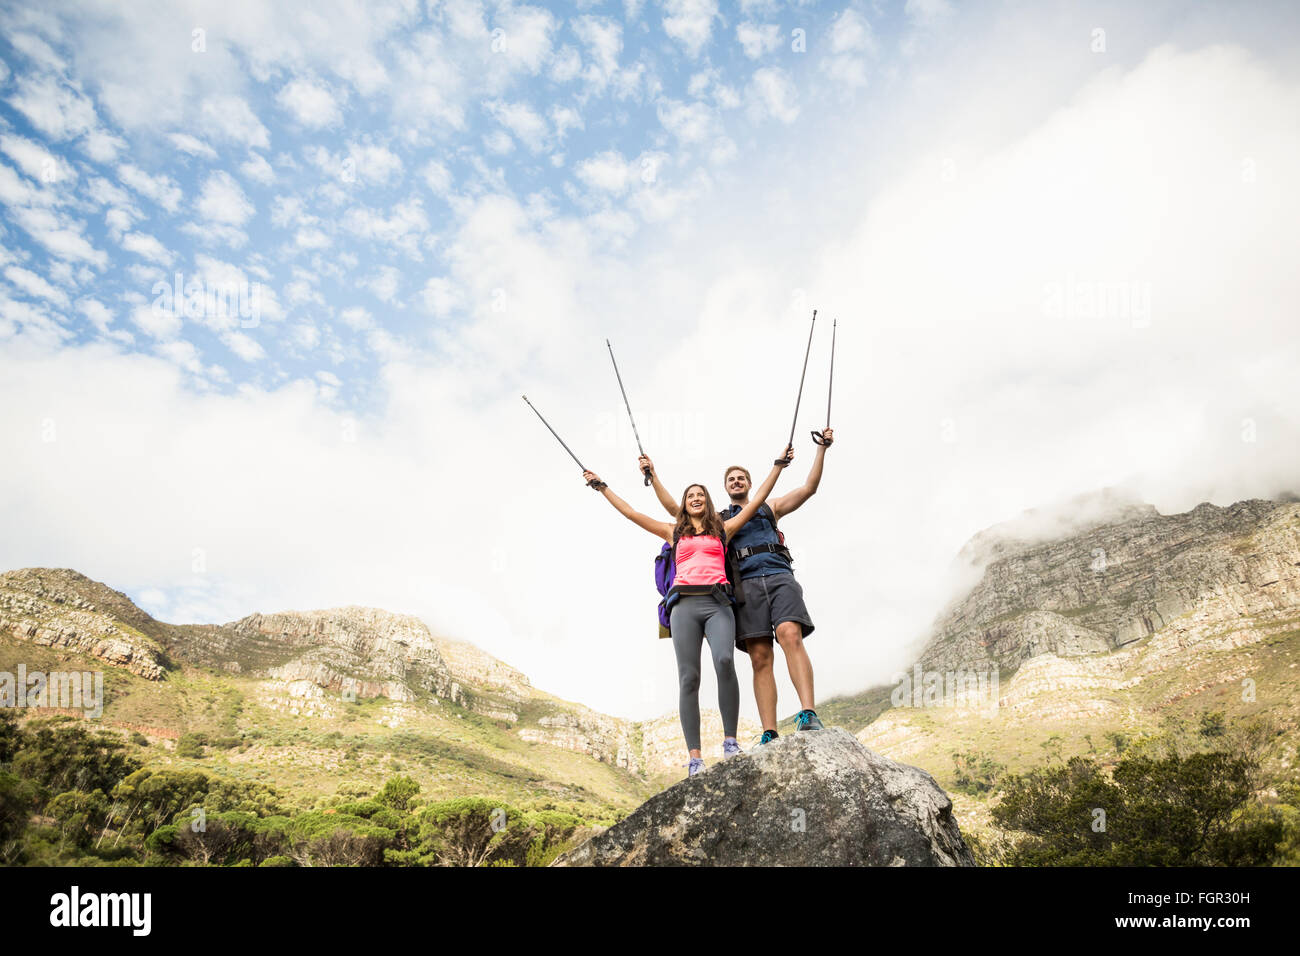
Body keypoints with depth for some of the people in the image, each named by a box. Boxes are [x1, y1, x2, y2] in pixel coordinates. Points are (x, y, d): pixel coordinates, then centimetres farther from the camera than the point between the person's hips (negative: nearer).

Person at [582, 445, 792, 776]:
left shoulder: (723, 529, 20)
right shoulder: (674, 532, 22)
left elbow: (757, 500, 21)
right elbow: (630, 513, 24)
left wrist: (778, 465, 23)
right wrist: (601, 487, 26)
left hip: (717, 603, -1)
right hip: (685, 605, 1)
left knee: (724, 661, -26)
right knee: (689, 677, -9)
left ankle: (730, 740, -15)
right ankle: (694, 756, -11)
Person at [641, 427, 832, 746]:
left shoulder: (769, 509, 28)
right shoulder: (718, 520, 28)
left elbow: (808, 489, 21)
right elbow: (673, 508, 23)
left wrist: (822, 449, 15)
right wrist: (652, 475, 18)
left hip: (780, 578, 0)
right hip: (747, 584, 1)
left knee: (790, 635, -26)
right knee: (760, 658, -10)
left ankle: (809, 715, -37)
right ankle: (769, 736, -16)